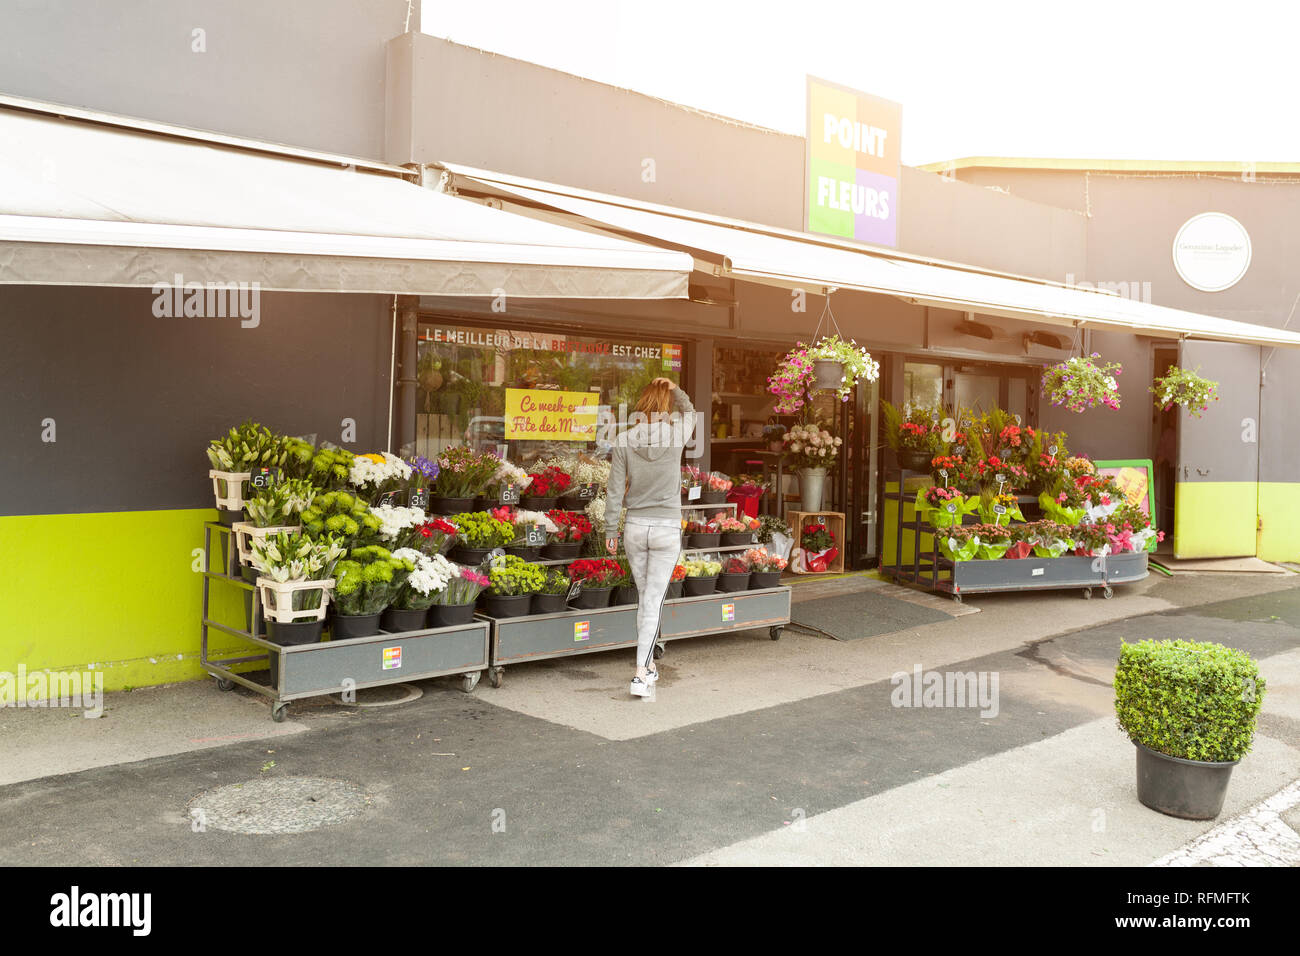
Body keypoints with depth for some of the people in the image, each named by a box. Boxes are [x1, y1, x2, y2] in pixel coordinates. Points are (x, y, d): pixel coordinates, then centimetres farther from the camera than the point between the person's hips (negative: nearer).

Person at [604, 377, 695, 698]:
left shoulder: (625, 440, -5)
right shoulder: (675, 435, -9)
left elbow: (615, 492, -2)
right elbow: (690, 411, 17)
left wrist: (611, 531, 6)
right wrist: (672, 388, 18)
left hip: (635, 527, 2)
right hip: (667, 528, -2)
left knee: (645, 596, 17)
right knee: (654, 600, 0)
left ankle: (648, 664, 29)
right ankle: (641, 673, -6)